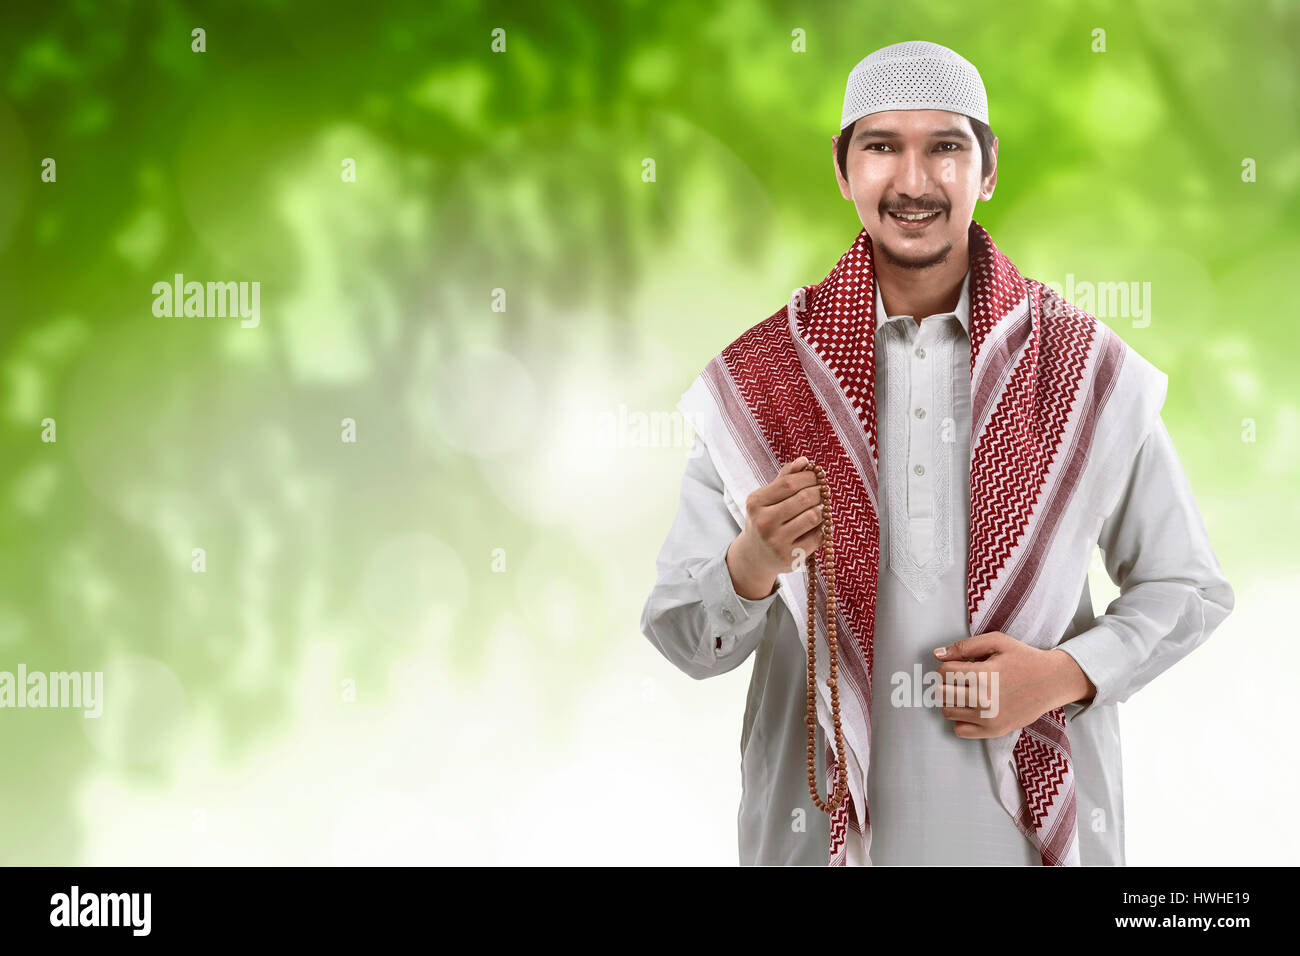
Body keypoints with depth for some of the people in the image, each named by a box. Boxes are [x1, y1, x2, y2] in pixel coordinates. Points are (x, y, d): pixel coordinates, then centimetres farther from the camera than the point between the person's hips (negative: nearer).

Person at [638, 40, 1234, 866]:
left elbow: (1188, 589, 4)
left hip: (1036, 825, 0)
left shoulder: (1092, 375, -4)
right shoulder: (755, 382, -5)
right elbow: (684, 639, -5)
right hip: (824, 827, 0)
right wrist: (754, 565, -24)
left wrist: (1067, 674, -12)